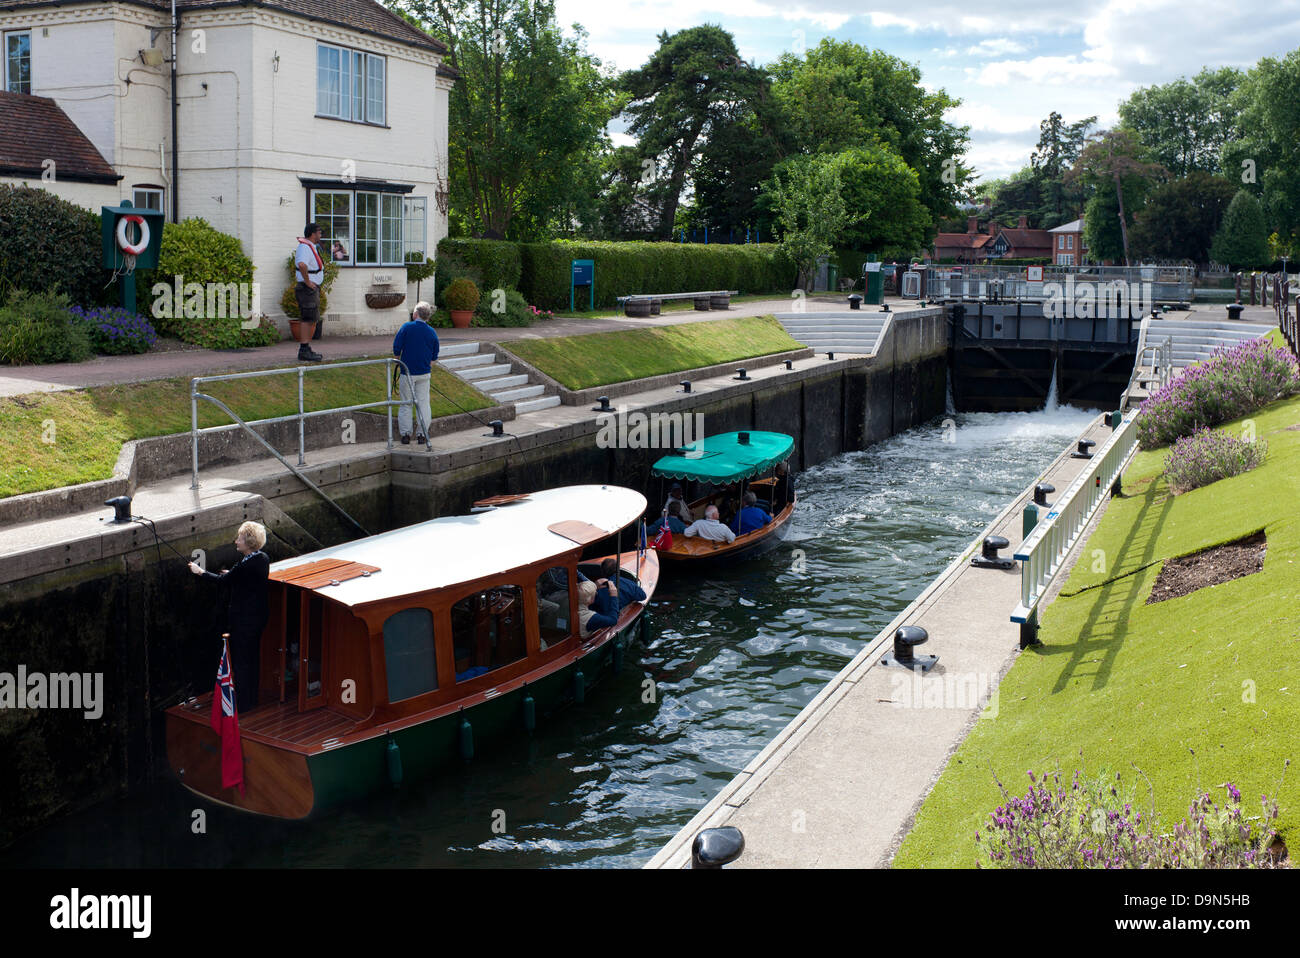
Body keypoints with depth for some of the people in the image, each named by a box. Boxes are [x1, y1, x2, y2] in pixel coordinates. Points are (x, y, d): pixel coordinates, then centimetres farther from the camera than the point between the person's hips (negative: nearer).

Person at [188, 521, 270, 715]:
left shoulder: (246, 565, -25)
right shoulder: (263, 558, 1)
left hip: (244, 617, -9)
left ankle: (243, 704, 11)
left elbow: (222, 580, -13)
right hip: (259, 613, 9)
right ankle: (252, 699, 31)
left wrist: (200, 571, 0)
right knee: (253, 657, 20)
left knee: (240, 661, 3)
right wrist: (233, 574, 14)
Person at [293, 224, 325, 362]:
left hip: (313, 288, 11)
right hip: (308, 289, -11)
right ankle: (304, 352, -13)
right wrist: (307, 281, -25)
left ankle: (306, 350, 18)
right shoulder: (305, 247, -17)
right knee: (307, 319, -12)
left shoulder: (310, 247, 17)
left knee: (311, 320, 13)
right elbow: (302, 265, -36)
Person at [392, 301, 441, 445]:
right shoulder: (432, 332, 0)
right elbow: (434, 356, 8)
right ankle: (422, 434, 8)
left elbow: (396, 348, -11)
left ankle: (405, 434, 7)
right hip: (424, 373, 2)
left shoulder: (406, 327, -11)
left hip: (407, 372, -2)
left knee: (405, 403, 7)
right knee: (423, 403, 8)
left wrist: (399, 361, 8)